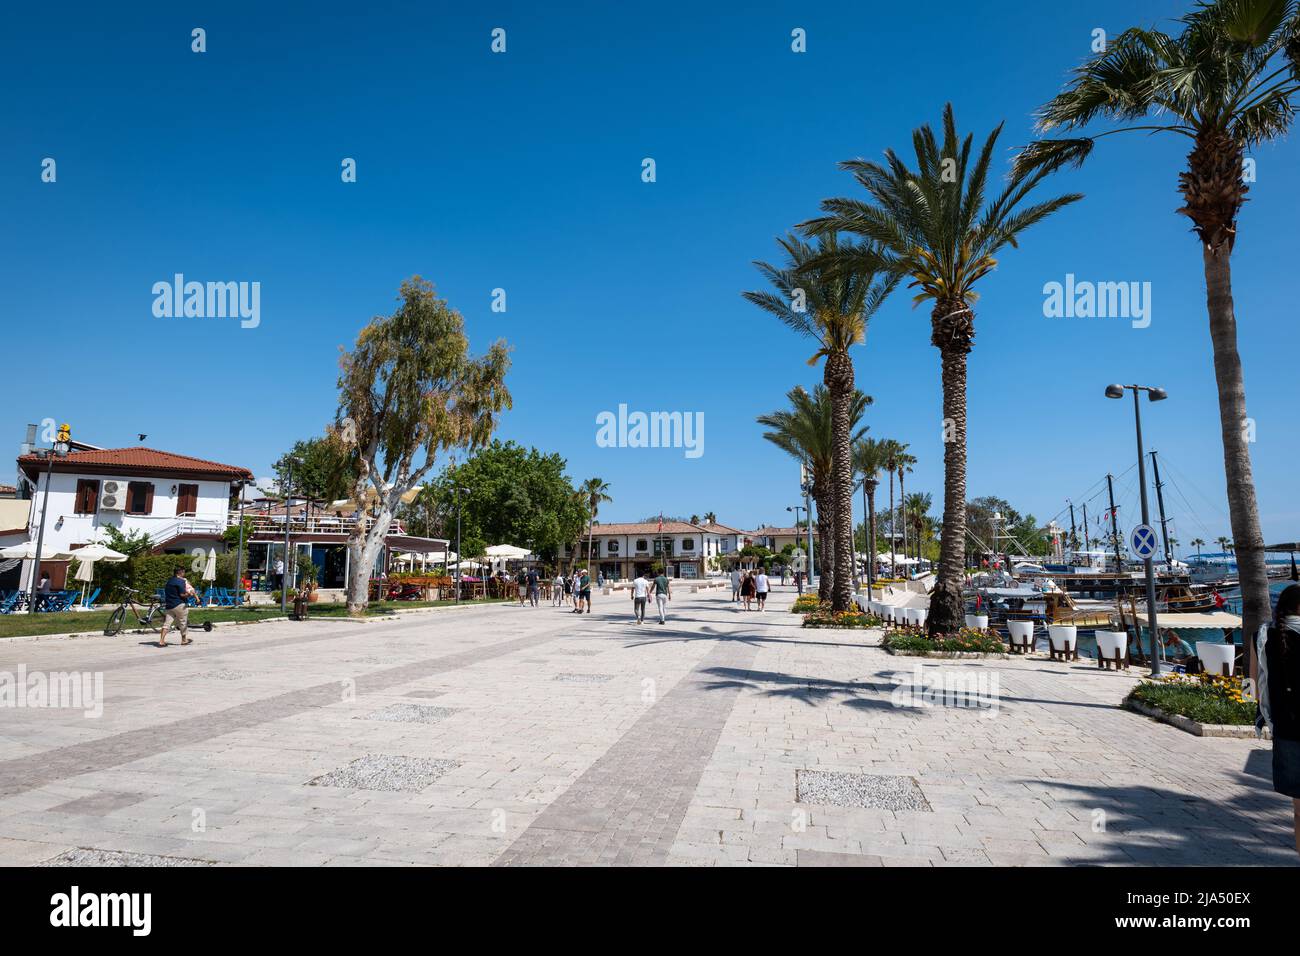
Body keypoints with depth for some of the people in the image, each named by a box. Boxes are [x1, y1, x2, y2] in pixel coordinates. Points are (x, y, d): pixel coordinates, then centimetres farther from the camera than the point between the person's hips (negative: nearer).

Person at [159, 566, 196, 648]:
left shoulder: (169, 581, 14)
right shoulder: (181, 581, -12)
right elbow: (182, 594, -19)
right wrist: (189, 594, -6)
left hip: (168, 605, 7)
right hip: (179, 605, -7)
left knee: (166, 623, 3)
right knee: (183, 622, 7)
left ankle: (161, 640, -6)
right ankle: (184, 640, 18)